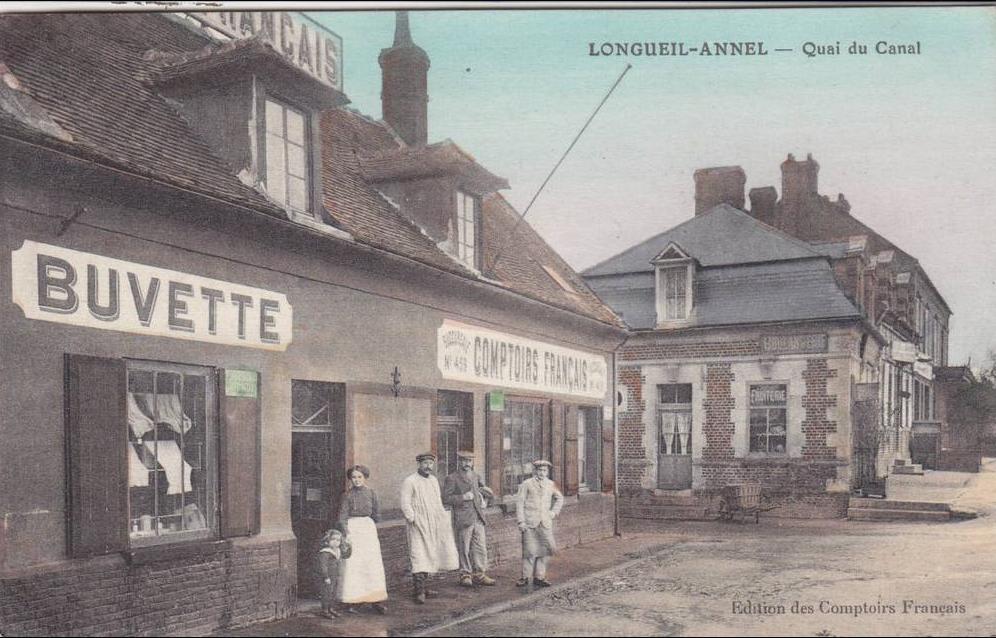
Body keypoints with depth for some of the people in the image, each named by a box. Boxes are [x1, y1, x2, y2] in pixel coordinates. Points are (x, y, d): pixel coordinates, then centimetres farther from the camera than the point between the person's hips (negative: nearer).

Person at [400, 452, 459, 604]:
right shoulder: (409, 481, -7)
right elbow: (405, 505, -10)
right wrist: (414, 520, -17)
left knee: (429, 556, 9)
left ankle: (420, 586, 21)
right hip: (418, 527, -7)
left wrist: (443, 518, 13)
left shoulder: (434, 480, 14)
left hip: (434, 527, 7)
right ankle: (419, 592, -11)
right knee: (420, 557, -11)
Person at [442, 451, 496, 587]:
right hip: (463, 518, -5)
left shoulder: (476, 476, 16)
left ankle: (479, 574, 12)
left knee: (481, 547, 5)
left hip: (478, 518, 6)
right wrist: (463, 497, -16)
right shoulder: (452, 478, -2)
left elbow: (491, 495, 23)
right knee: (464, 548, 0)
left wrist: (485, 491, 0)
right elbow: (445, 498, -9)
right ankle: (465, 575, 10)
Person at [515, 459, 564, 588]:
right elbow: (519, 502, -3)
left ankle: (539, 577, 11)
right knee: (530, 550, -4)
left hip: (545, 523, 4)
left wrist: (554, 512, 14)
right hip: (530, 523, -4)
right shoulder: (527, 484, -1)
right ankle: (525, 577, 7)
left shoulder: (551, 484, 11)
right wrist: (521, 522, -9)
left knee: (545, 550, 1)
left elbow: (559, 498, 27)